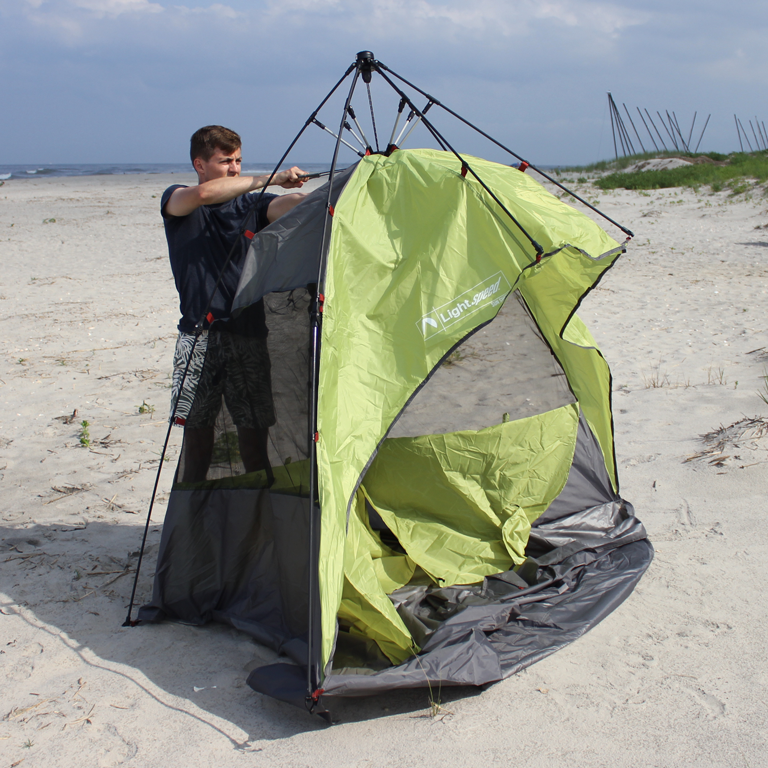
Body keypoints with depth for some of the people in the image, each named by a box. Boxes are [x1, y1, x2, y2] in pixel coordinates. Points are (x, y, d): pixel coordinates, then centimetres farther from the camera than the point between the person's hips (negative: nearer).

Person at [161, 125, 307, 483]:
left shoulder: (251, 205, 11)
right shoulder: (177, 202, 5)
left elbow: (291, 203, -9)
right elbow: (203, 194, -18)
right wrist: (265, 179, -17)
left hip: (248, 337, 1)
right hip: (200, 336, -1)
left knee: (254, 431, -1)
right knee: (197, 428, 5)